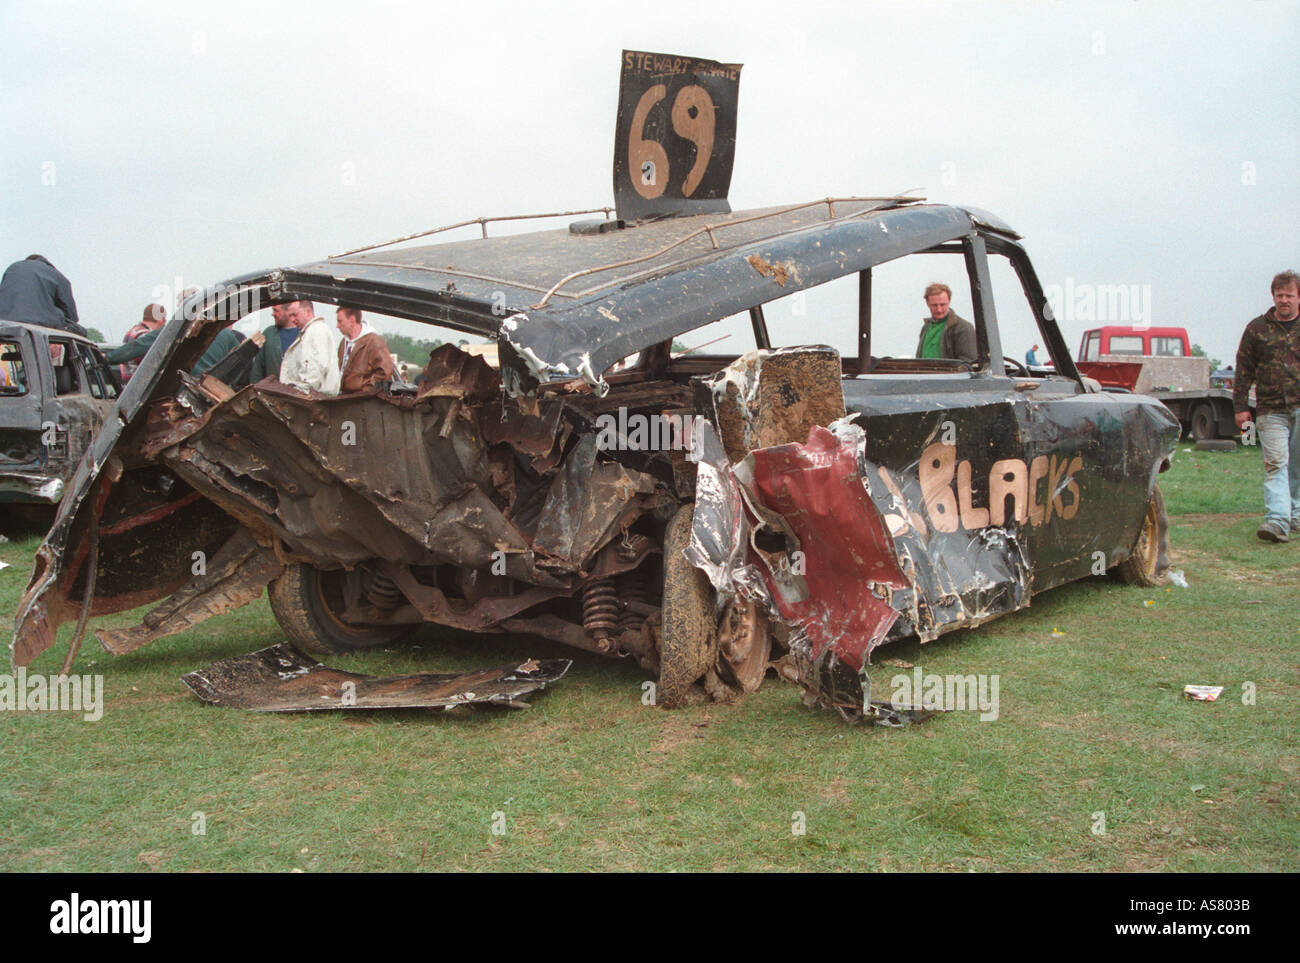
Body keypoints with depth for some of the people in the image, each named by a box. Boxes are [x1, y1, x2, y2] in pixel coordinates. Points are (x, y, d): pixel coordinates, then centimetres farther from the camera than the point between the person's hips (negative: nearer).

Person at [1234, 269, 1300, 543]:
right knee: (1275, 464, -8)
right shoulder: (1257, 328, 6)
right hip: (1271, 410, -1)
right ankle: (1277, 520, -13)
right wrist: (1240, 406, 4)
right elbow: (1244, 369, 9)